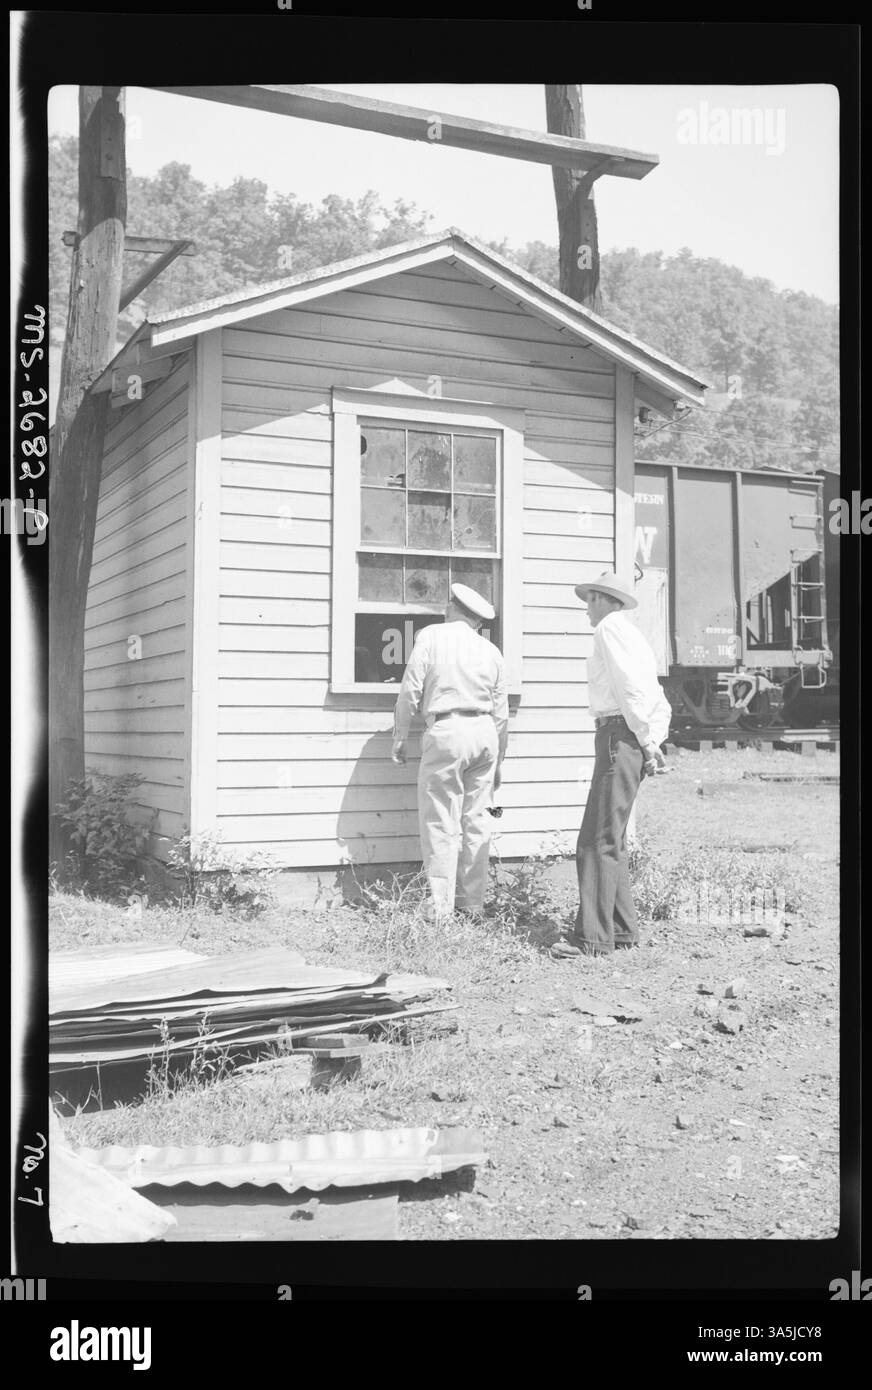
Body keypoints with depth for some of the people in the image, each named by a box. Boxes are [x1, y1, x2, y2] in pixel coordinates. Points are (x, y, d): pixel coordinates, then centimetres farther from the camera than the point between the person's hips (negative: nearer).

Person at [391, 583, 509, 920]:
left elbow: (411, 690, -4)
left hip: (446, 731, -5)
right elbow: (501, 713, 15)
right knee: (476, 819, 11)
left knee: (441, 822, -1)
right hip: (484, 732, 5)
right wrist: (497, 760, 23)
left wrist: (400, 736, 5)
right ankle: (473, 902, 16)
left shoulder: (431, 636, 2)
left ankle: (441, 908, -1)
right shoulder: (490, 650, 14)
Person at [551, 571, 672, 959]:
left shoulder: (610, 627, -4)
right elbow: (662, 706, 24)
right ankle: (622, 929, 17)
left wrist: (646, 740, -13)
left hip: (620, 734, -10)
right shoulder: (634, 636, 26)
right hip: (634, 738, 10)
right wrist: (654, 740, 12)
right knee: (612, 839, 13)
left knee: (599, 840, -12)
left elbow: (631, 686, -16)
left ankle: (592, 937, -14)